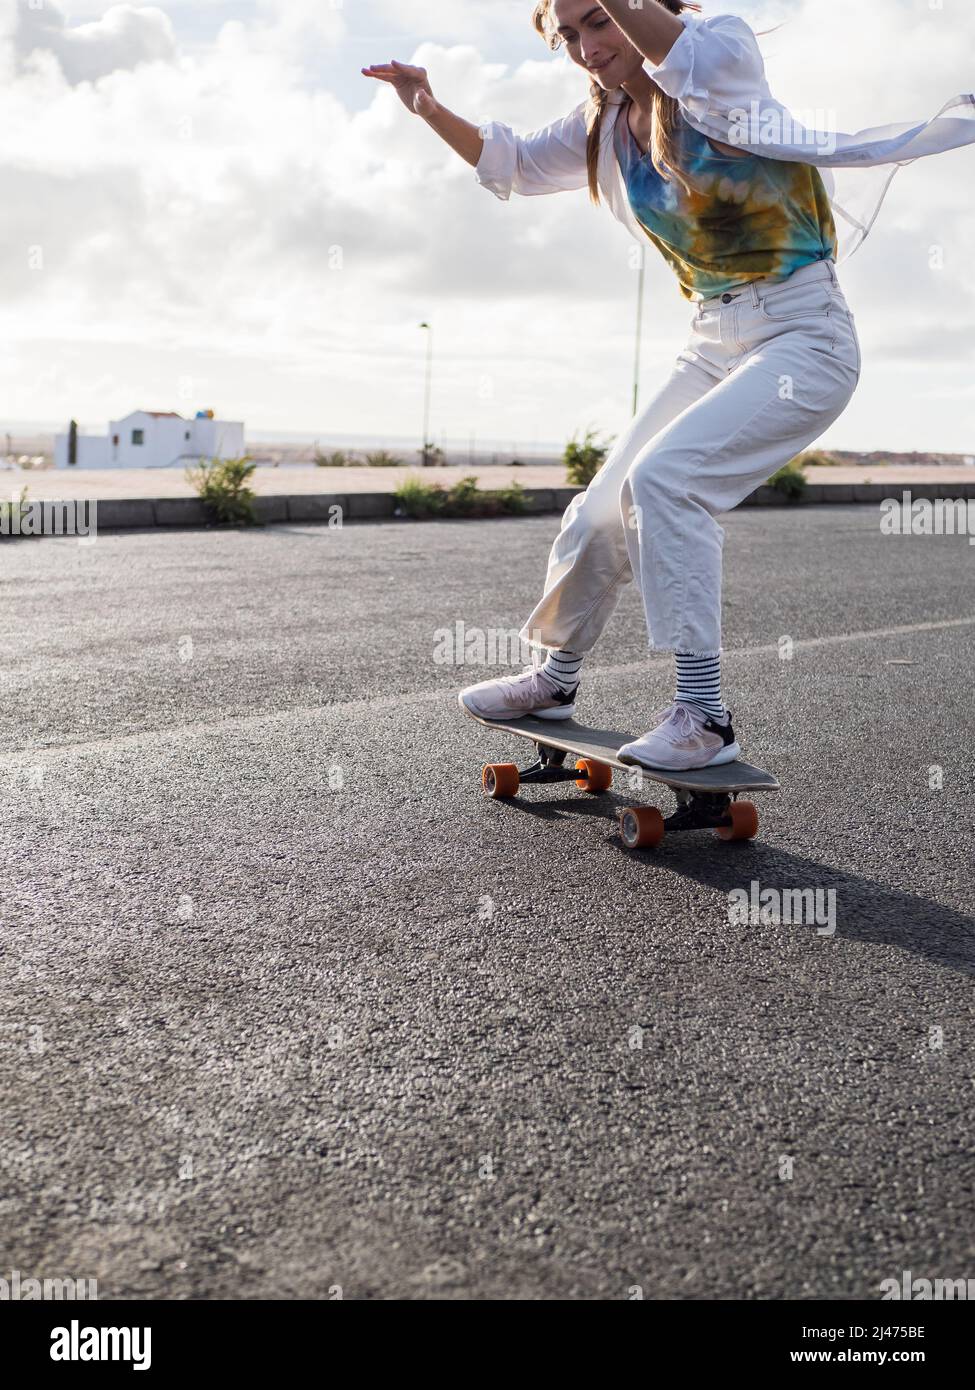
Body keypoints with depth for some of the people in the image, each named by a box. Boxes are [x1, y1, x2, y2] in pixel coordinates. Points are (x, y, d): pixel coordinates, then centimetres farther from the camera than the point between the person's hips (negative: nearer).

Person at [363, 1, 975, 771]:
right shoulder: (604, 128, 9)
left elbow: (698, 62, -34)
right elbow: (509, 162, 21)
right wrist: (431, 109, 6)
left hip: (804, 337, -7)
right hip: (715, 342, 7)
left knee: (663, 476, -27)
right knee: (602, 510, 5)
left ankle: (704, 716, -19)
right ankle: (557, 678, 28)